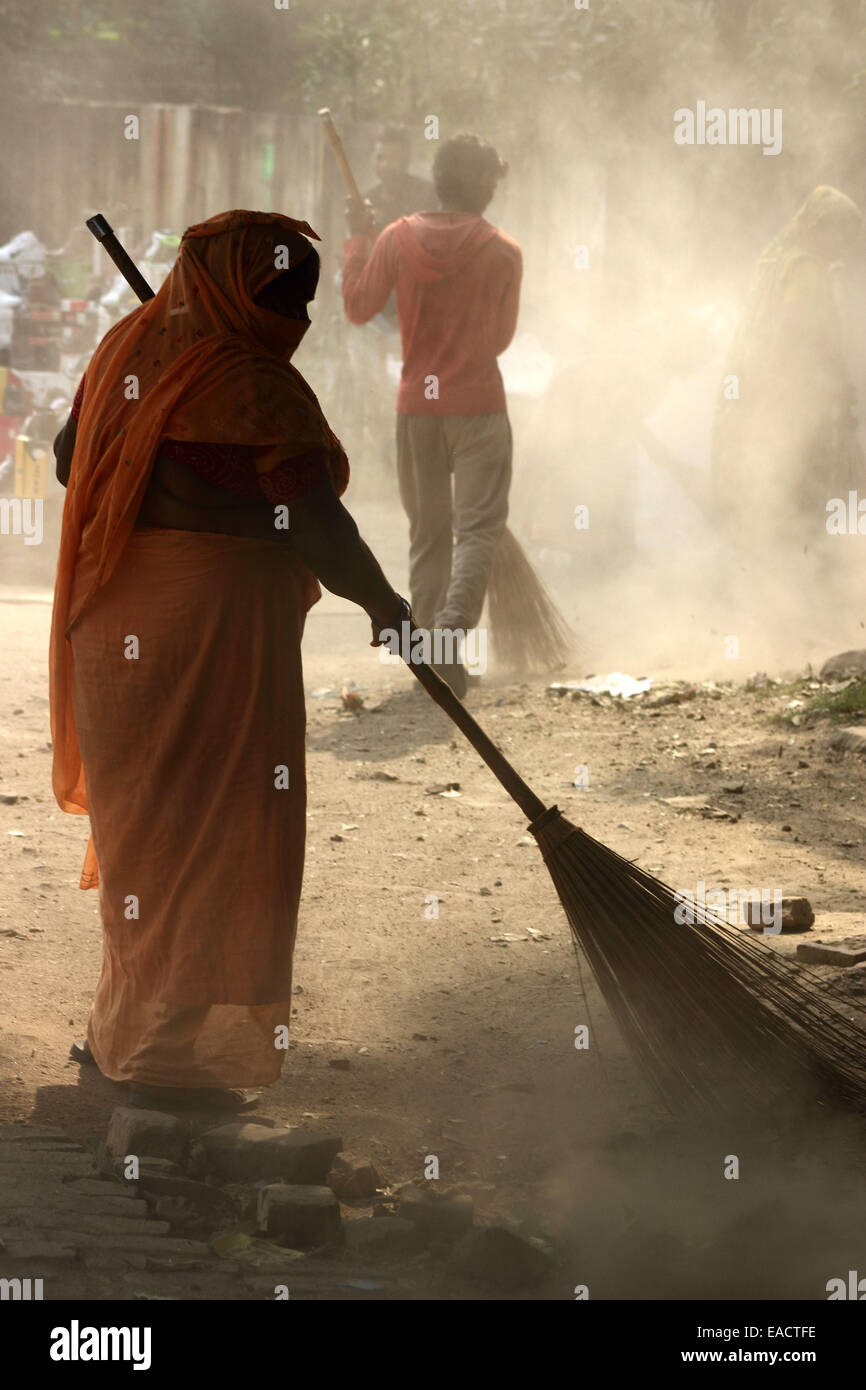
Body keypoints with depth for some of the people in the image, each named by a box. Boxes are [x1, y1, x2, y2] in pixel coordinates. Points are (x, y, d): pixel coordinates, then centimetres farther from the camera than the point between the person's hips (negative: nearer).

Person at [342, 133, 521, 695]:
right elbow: (502, 337, 3)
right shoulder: (503, 253, -7)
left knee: (428, 533, 13)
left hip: (416, 406, 3)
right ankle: (452, 627, -23)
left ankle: (432, 647, 15)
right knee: (478, 527, -1)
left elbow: (358, 308, 6)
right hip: (479, 407, -3)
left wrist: (358, 240, 17)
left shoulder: (397, 240, -3)